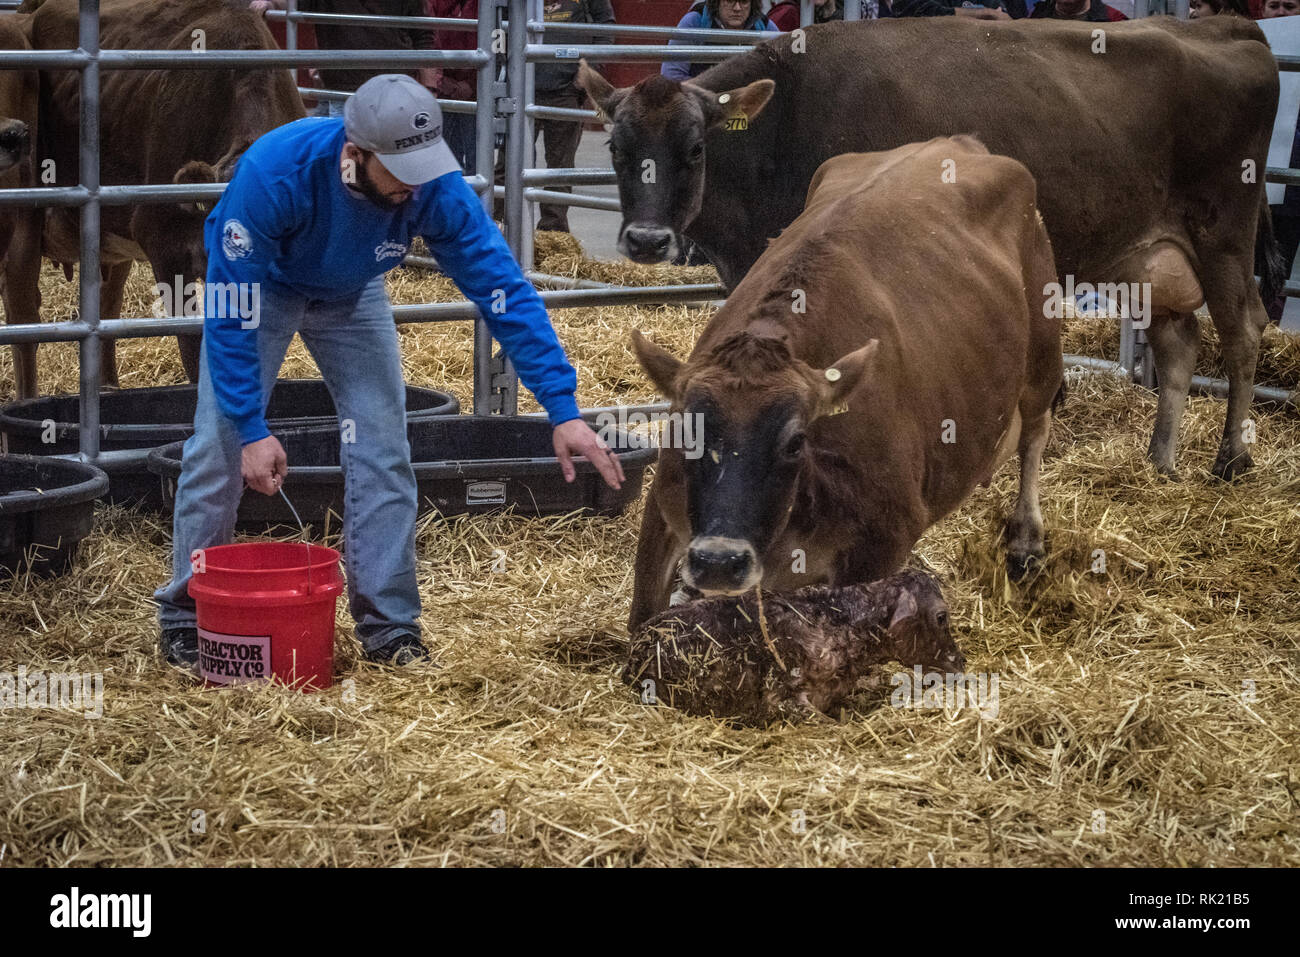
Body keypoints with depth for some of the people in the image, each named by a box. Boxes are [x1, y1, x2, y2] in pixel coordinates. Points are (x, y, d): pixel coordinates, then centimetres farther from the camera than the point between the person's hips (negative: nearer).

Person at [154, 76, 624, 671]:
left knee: (383, 449, -6)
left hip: (351, 294, 3)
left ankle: (388, 627, 5)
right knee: (221, 448, -7)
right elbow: (231, 313, -34)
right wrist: (253, 430, -36)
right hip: (258, 286, -2)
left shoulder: (434, 187, -32)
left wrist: (563, 411, -31)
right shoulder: (272, 172, -41)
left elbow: (503, 290, -27)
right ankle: (186, 617, 9)